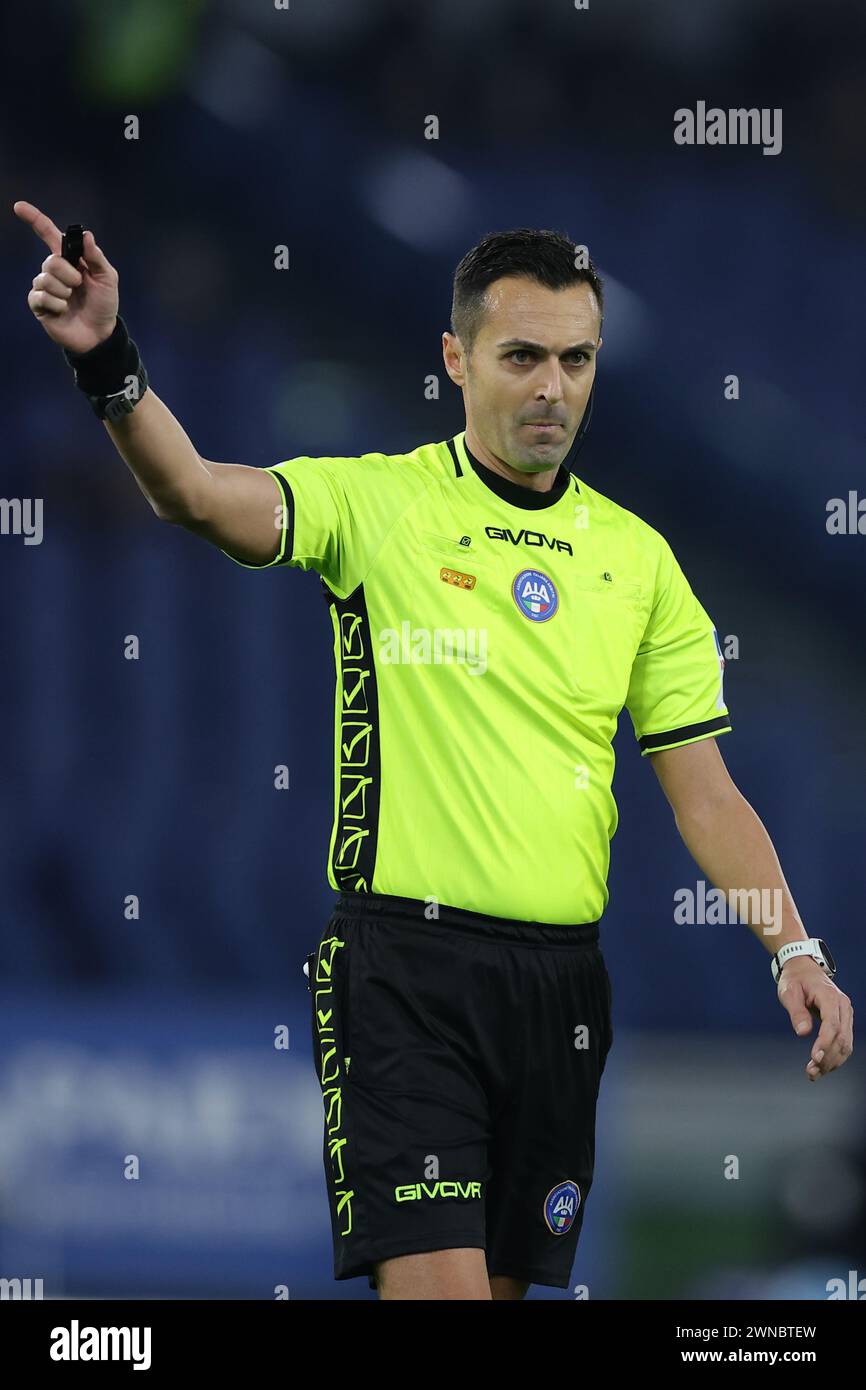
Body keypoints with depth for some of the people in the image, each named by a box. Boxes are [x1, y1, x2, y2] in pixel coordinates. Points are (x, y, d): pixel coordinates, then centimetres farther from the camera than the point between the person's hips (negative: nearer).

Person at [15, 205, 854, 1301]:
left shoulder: (636, 555, 11)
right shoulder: (376, 502, -2)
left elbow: (702, 788, 11)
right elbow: (198, 495, -20)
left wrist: (792, 948, -2)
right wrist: (107, 364, -38)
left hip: (561, 982, 5)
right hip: (407, 961, -5)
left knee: (507, 1279, 10)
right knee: (435, 1282, -16)